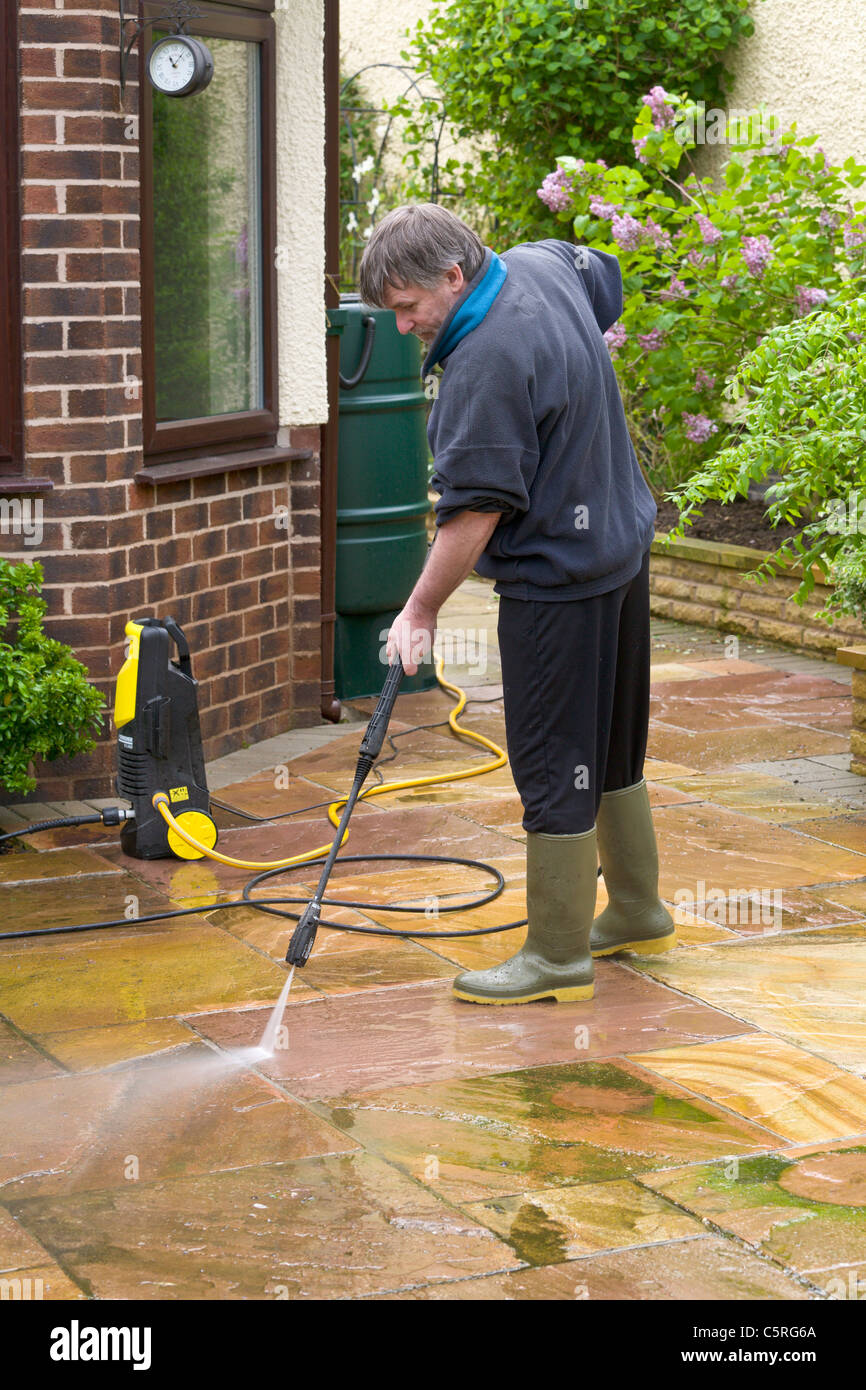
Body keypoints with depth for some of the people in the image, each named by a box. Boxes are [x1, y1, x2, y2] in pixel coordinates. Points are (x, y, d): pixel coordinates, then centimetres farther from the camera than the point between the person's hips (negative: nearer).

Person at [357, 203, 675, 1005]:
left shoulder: (487, 364, -26)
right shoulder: (541, 263, 1)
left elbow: (474, 513, -24)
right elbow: (606, 279, 26)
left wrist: (421, 611, -14)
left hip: (559, 578, -10)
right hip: (622, 544, 10)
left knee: (553, 765, -3)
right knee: (611, 748, 20)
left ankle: (558, 956, 5)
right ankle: (636, 913, 33)